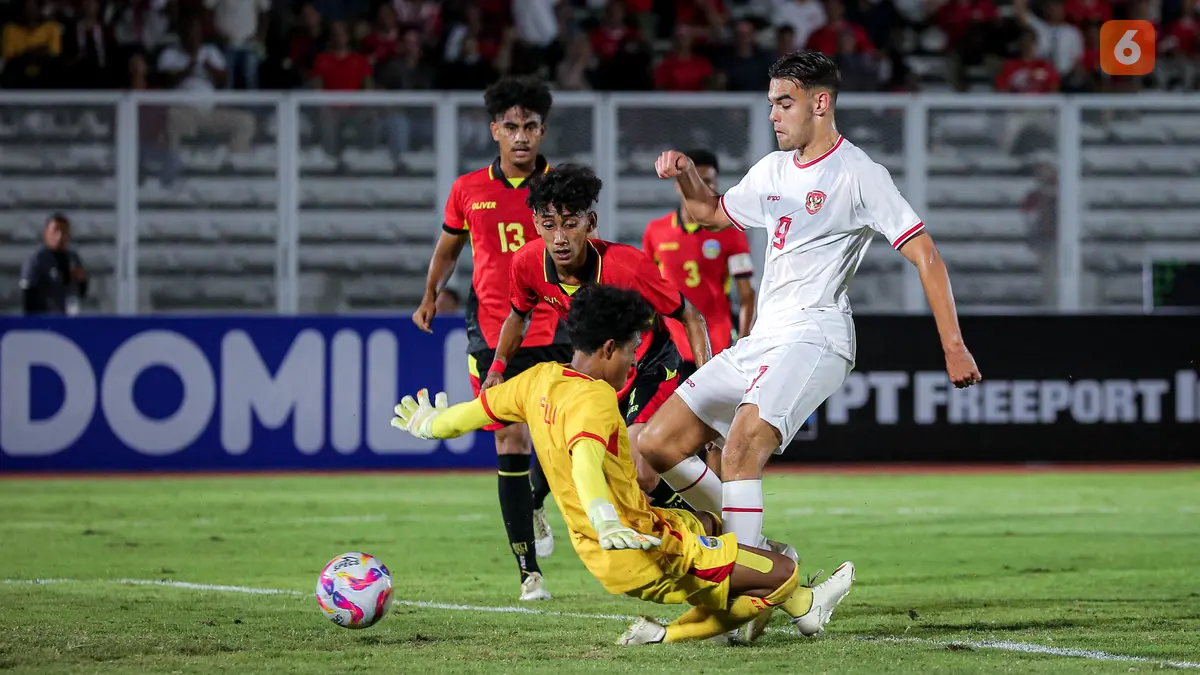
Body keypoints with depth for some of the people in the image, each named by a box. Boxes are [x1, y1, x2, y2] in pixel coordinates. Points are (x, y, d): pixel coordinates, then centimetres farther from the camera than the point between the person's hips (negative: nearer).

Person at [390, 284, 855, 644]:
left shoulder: (539, 379, 4)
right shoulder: (594, 401, -22)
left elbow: (476, 410, 17)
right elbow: (586, 461, -42)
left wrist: (429, 425, 39)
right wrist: (606, 524, -59)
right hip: (649, 555, -10)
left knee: (707, 526, 37)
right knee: (783, 573, -10)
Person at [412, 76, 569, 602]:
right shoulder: (468, 190, 4)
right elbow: (448, 246, 20)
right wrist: (432, 294, 13)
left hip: (552, 333, 0)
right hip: (491, 335, 0)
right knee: (510, 442, -5)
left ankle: (537, 505, 35)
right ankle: (529, 572, -2)